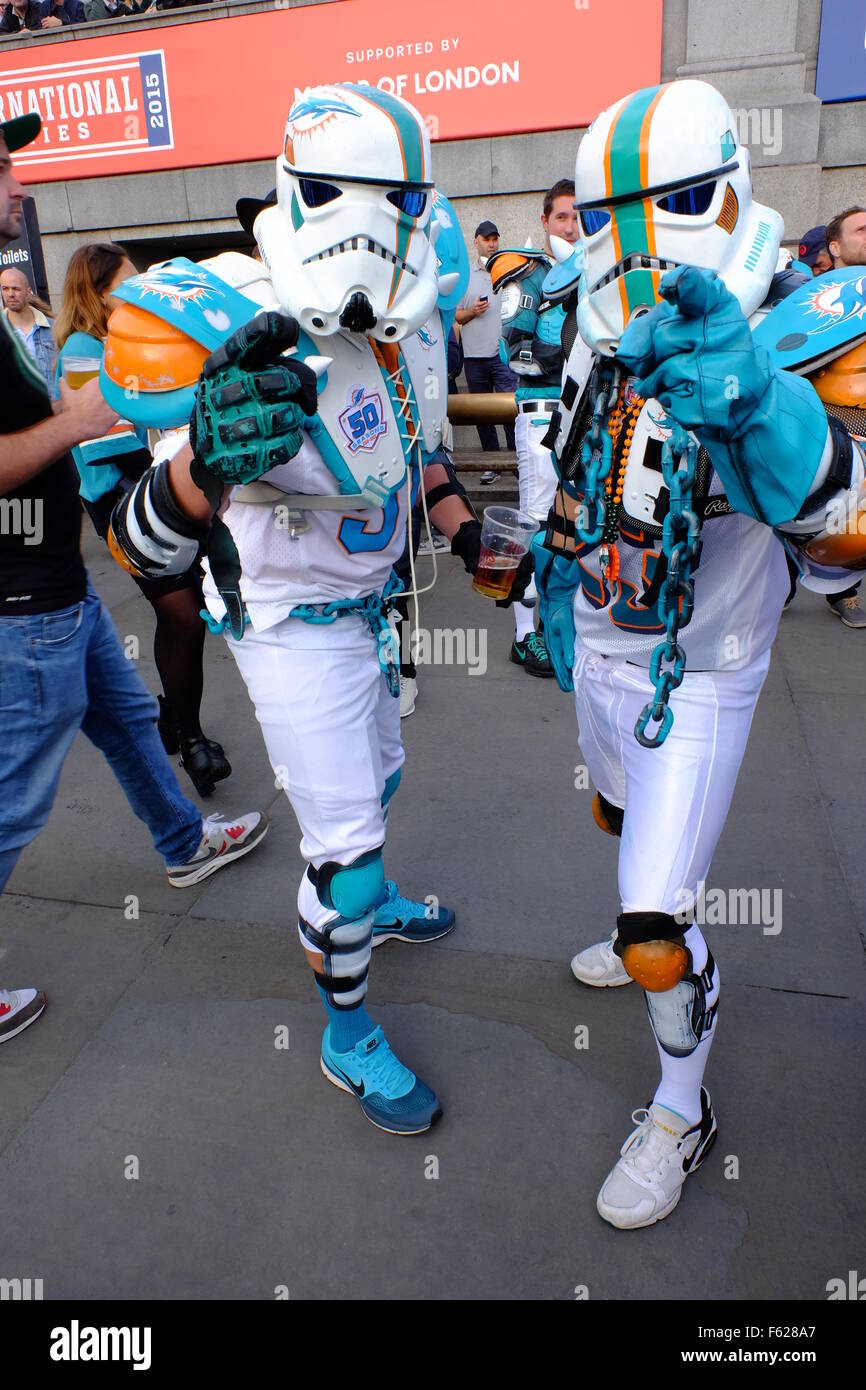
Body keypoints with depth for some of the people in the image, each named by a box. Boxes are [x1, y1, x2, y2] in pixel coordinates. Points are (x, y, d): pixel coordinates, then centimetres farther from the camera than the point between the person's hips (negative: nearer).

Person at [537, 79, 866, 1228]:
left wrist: (759, 405, -53)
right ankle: (659, 928, 61)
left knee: (657, 949, -4)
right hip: (599, 657, 7)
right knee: (626, 822, 29)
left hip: (697, 682, -6)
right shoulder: (602, 339, -1)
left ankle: (682, 1116, 25)